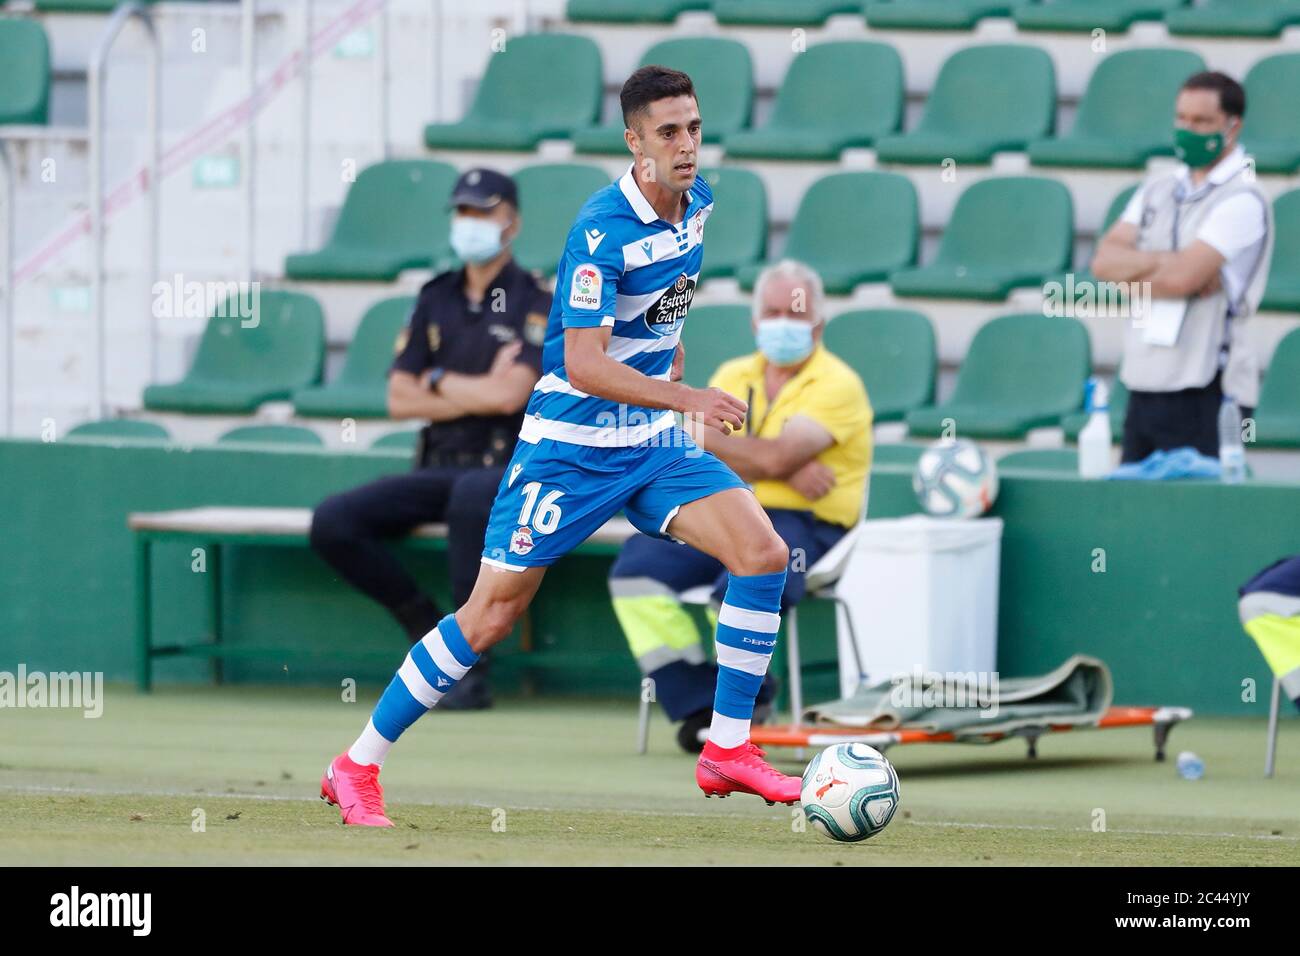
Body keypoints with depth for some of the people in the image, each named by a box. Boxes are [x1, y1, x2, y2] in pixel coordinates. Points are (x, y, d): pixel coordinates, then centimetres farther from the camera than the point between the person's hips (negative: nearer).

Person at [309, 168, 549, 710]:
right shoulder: (435, 300, 14)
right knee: (333, 522, -17)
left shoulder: (534, 304, -1)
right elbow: (399, 400, 5)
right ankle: (423, 622, 2)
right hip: (437, 470, 6)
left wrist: (438, 381, -2)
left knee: (472, 496, -42)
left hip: (508, 468, -6)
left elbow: (510, 395, -16)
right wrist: (480, 392, -5)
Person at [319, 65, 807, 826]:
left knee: (763, 553, -11)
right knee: (490, 619, -3)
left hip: (653, 444, 7)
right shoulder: (602, 230, -23)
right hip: (571, 443, -7)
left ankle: (729, 747, -1)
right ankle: (357, 767, 10)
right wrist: (687, 398, -39)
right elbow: (583, 365, -31)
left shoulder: (699, 203, 1)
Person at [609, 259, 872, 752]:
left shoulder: (836, 385, -4)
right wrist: (784, 470, -15)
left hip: (803, 526, -6)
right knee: (637, 567, -16)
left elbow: (775, 457, -18)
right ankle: (699, 707, -13)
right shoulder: (735, 377, 15)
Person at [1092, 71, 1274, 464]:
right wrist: (1162, 261, -13)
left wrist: (1129, 270, -2)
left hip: (1204, 392, -7)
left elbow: (1181, 278, -19)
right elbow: (1104, 260, 3)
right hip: (1144, 385, 7)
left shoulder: (1242, 202, -8)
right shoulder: (1158, 189, 15)